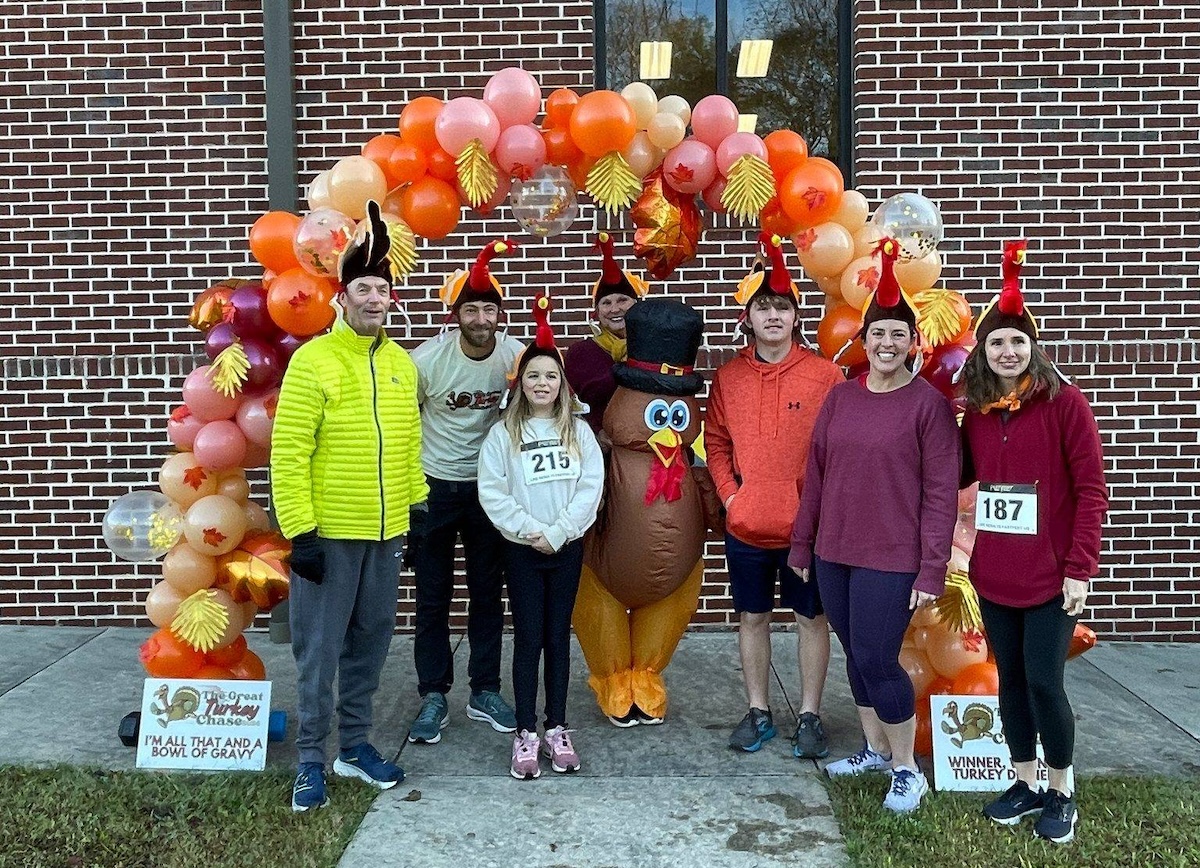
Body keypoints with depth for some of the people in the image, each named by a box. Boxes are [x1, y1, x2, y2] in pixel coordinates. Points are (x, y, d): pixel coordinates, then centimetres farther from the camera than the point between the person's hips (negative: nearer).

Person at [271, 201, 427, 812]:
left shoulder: (401, 363, 9)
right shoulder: (313, 361, -10)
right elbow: (288, 453, -13)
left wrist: (417, 505, 14)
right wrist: (299, 530, -16)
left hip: (386, 534, 6)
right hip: (328, 535, -6)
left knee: (370, 643, 14)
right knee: (318, 651, 3)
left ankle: (354, 746, 28)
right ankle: (312, 761, 16)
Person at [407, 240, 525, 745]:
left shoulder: (515, 355, -10)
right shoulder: (427, 359, -15)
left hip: (488, 486, 2)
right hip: (434, 487, -2)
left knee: (488, 592, 10)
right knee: (433, 597, 5)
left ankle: (485, 692, 23)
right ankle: (434, 697, 16)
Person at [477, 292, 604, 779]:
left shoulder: (578, 432, 2)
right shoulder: (503, 434, -1)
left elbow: (591, 488, -5)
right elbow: (492, 493, -6)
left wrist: (557, 532, -13)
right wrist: (528, 529, -14)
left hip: (567, 547, 1)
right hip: (521, 549, -1)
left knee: (558, 637, 8)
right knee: (528, 639, 1)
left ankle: (557, 729, 17)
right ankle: (526, 734, 9)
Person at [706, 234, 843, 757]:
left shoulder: (824, 375, -6)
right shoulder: (728, 377, 3)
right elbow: (716, 443, 9)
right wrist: (729, 494, -2)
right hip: (746, 526, 3)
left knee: (811, 617, 9)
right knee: (752, 616, 12)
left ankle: (810, 715, 23)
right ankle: (758, 713, 27)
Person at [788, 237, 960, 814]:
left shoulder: (929, 404, -7)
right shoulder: (840, 396, 7)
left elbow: (941, 493, -9)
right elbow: (816, 474, 11)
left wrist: (932, 570, -12)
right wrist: (801, 545, 12)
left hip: (891, 558, -5)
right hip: (833, 554, 5)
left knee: (876, 659, -5)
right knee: (856, 654, 14)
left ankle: (907, 769, 15)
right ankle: (875, 750, 34)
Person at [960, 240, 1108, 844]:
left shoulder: (1064, 402, -9)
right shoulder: (976, 410, 5)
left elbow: (1091, 490, -10)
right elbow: (961, 475, 15)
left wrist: (1080, 568, -13)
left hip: (1050, 575, -5)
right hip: (992, 574, 5)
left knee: (1043, 681, -1)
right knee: (1010, 678, 13)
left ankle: (1061, 792, 20)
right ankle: (1025, 783, 29)